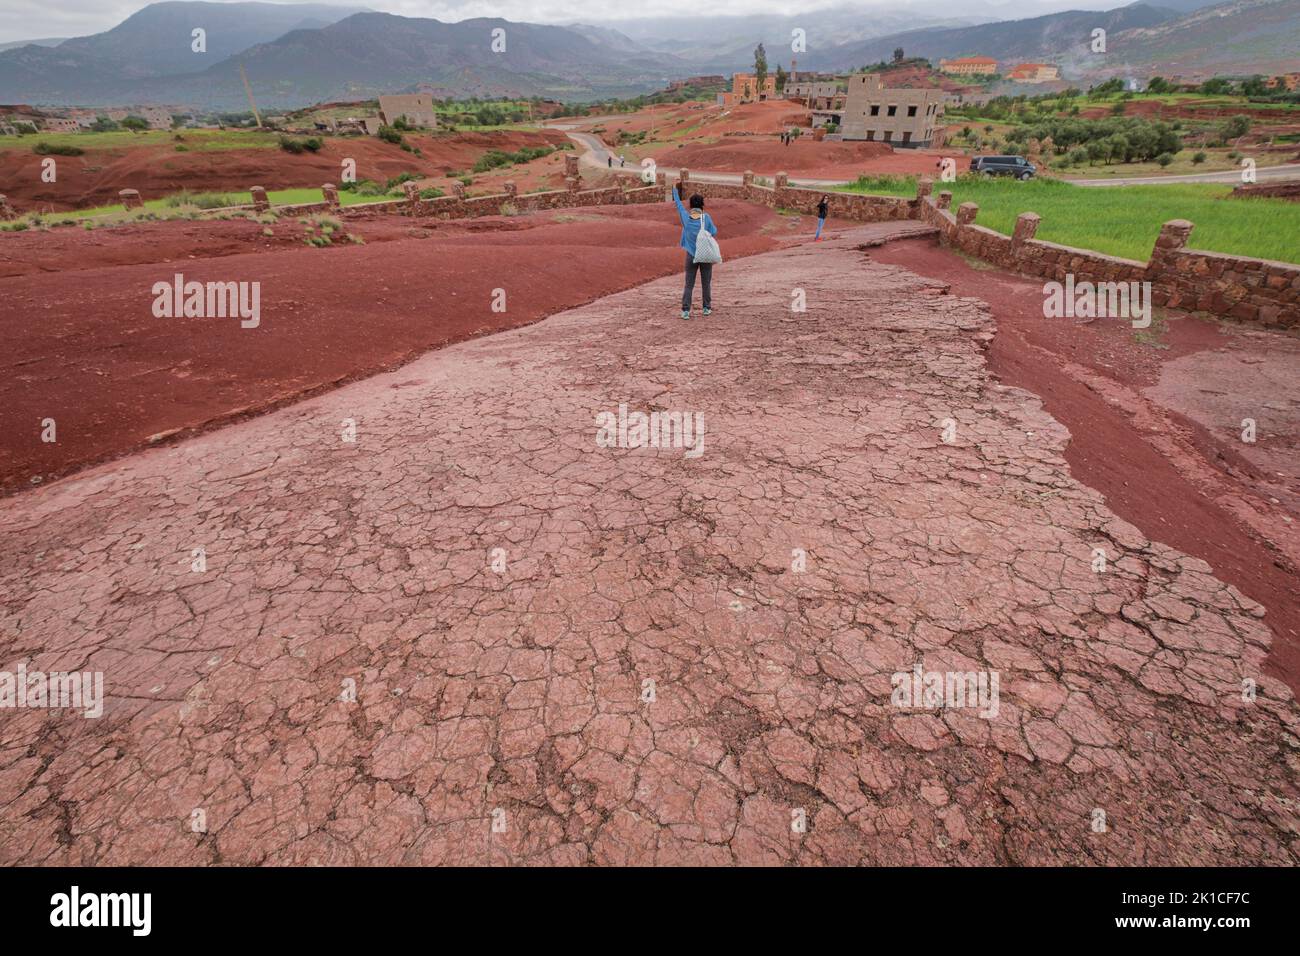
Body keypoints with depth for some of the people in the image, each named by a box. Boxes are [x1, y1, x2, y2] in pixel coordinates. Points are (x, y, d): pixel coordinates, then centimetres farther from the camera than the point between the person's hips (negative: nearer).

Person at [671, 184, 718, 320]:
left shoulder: (685, 217, -6)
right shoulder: (706, 217, -10)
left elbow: (678, 203, 7)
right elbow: (714, 232, -3)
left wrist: (674, 189, 18)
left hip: (691, 256, 1)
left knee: (689, 285, 3)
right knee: (706, 283, 12)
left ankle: (685, 310, -5)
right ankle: (707, 308, 17)